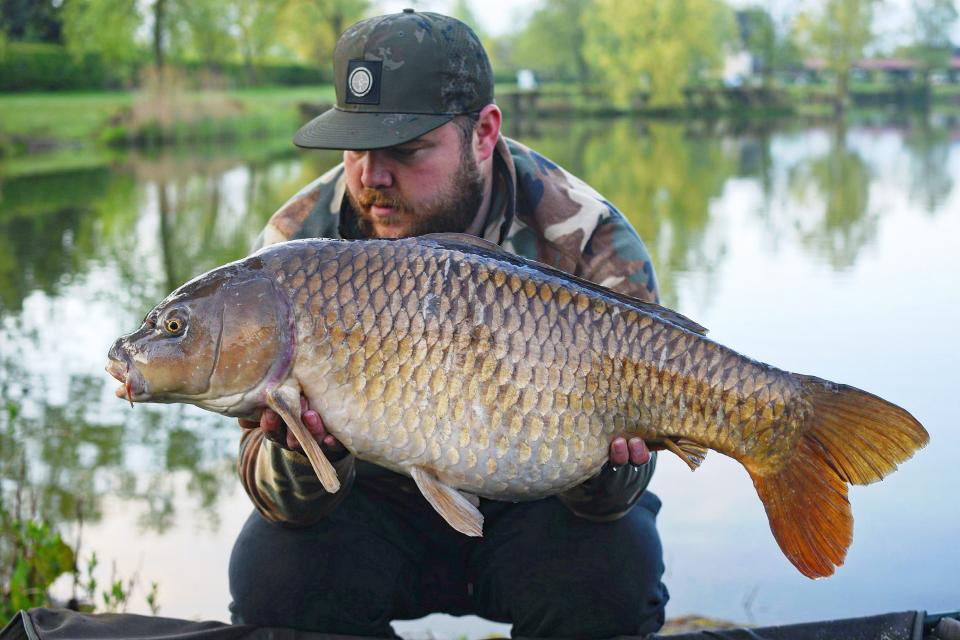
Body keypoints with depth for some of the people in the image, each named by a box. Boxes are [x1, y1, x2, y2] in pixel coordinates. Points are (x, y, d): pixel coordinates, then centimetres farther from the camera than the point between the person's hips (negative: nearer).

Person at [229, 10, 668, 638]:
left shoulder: (588, 242, -20)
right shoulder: (297, 245, -15)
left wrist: (603, 473, -42)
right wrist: (304, 461, -40)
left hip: (529, 506, -1)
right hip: (382, 507, 2)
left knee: (613, 566, -30)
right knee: (273, 568, -25)